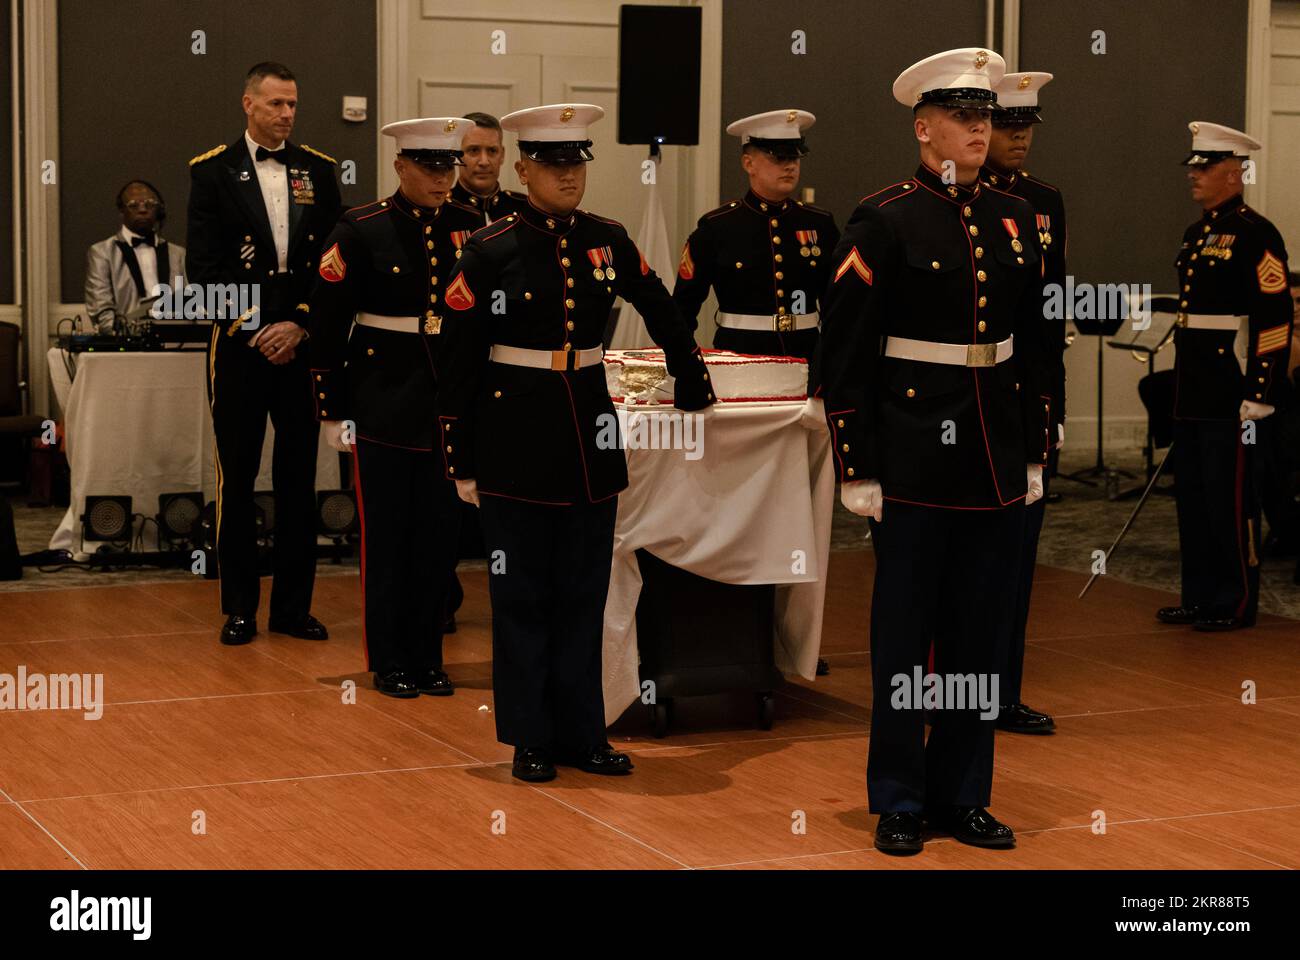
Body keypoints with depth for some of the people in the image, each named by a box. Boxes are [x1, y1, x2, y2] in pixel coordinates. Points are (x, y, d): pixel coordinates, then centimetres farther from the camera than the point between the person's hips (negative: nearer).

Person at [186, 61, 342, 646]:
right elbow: (203, 264, -3)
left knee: (299, 477, 5)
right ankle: (239, 607, 11)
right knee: (237, 477, 2)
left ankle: (293, 605, 13)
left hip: (301, 343, 2)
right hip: (239, 344, -2)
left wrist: (301, 324, -7)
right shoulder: (213, 171, 2)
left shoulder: (318, 171, 9)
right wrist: (250, 329, -10)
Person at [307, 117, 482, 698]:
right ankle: (389, 662, 16)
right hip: (385, 403, -3)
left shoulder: (470, 228, 4)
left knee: (440, 532, 8)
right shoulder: (361, 230, -6)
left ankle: (427, 657, 20)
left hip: (451, 402, 3)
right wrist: (332, 409, -6)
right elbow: (326, 325, -5)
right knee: (387, 535, 4)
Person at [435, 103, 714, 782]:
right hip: (516, 438, -4)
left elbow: (665, 318, 17)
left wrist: (695, 392, 22)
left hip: (590, 433, 4)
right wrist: (461, 462, -6)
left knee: (584, 592, 10)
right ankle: (530, 738, 15)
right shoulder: (491, 250, -8)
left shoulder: (608, 242, 3)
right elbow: (456, 363, -6)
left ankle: (581, 732, 20)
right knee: (521, 593, 5)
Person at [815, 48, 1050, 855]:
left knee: (981, 636, 11)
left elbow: (1034, 348, 14)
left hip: (997, 463, 5)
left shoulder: (1013, 219, 9)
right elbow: (845, 356, -9)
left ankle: (964, 797, 22)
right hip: (915, 463, -5)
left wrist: (1036, 455, 11)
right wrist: (858, 471, -12)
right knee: (905, 637, 5)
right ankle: (898, 803, 17)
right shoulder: (884, 221, -8)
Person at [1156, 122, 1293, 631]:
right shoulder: (1195, 234, 15)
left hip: (1230, 392, -9)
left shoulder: (1255, 234, -11)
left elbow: (1275, 319, -16)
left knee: (1230, 499, -2)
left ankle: (1236, 603, 7)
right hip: (1192, 393, 9)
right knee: (1192, 495, 12)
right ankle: (1199, 596, 21)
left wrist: (1260, 394, -19)